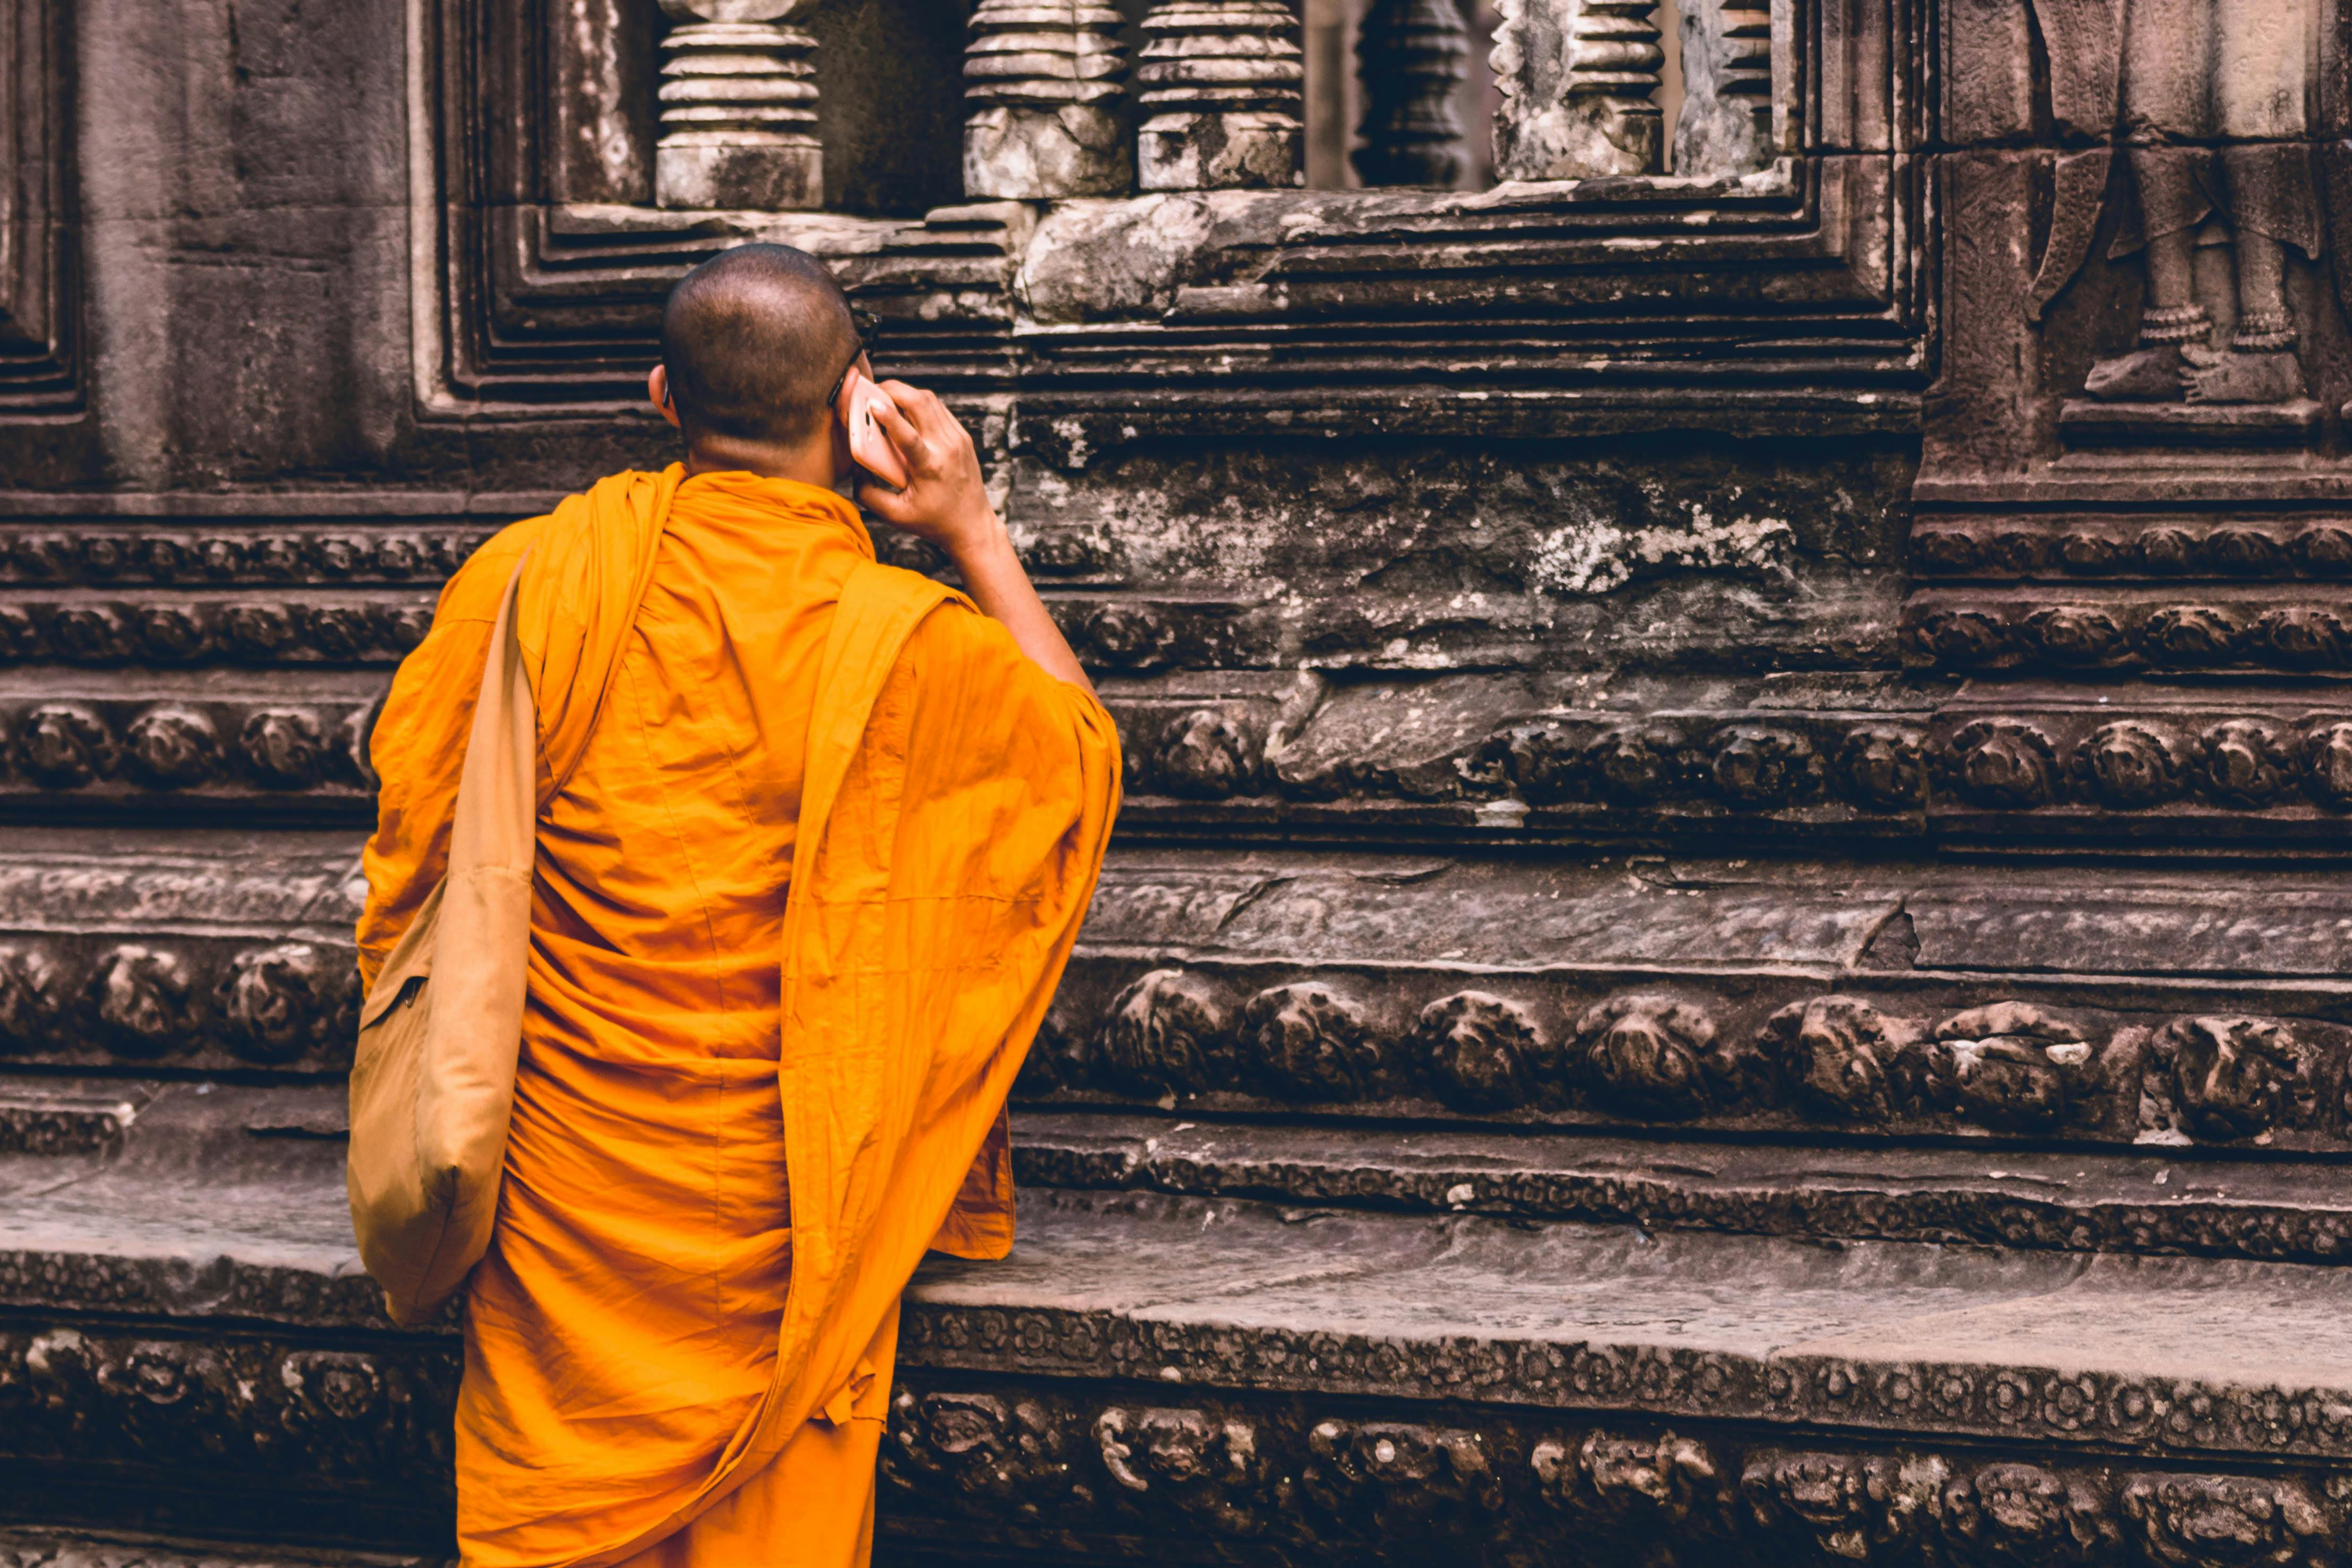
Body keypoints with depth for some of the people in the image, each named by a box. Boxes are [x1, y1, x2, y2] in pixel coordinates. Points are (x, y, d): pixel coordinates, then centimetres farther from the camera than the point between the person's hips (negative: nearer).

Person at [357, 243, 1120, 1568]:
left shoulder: (537, 576, -11)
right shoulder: (908, 648, -17)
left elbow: (418, 798, 3)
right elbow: (1083, 750, 4)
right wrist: (979, 536, 6)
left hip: (565, 1175, 2)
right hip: (771, 1193, -2)